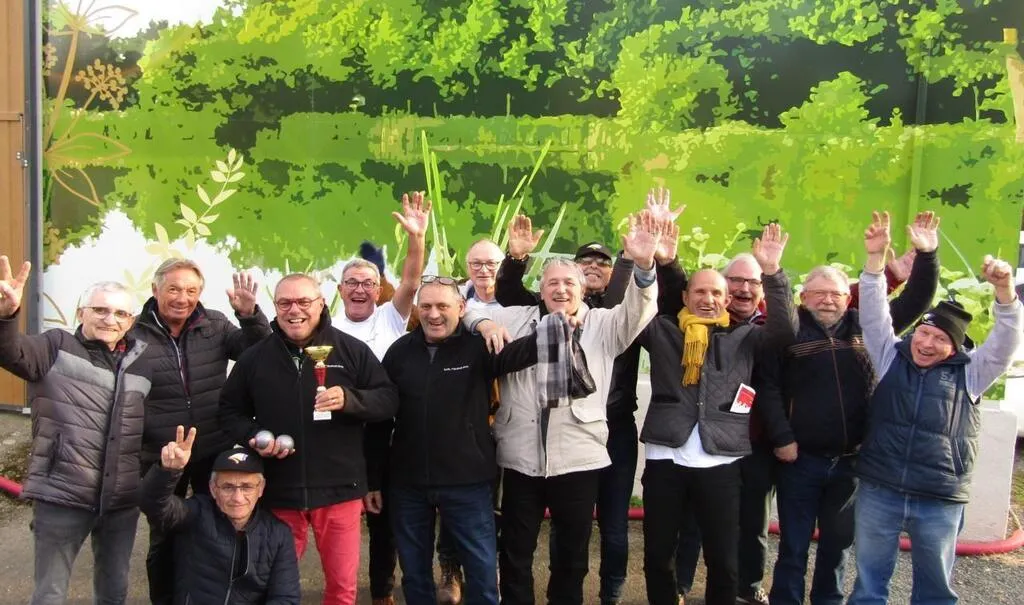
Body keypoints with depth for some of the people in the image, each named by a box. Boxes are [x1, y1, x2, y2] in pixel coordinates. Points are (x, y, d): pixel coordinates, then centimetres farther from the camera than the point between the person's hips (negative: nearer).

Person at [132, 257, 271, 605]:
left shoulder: (215, 325, -3)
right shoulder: (135, 334, -8)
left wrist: (249, 314, -22)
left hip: (215, 453, 2)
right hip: (160, 458, -2)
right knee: (164, 538, 16)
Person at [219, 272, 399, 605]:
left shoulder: (352, 350, -2)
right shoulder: (254, 358, 3)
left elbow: (389, 399, -3)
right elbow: (230, 411, 12)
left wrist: (349, 399, -21)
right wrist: (254, 437, -7)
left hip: (338, 490, -1)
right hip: (278, 492, 2)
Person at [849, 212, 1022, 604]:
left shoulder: (969, 373, 1)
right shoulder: (891, 356, 3)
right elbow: (873, 314, -6)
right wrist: (876, 256, -17)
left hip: (940, 501, 0)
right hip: (878, 491, 0)